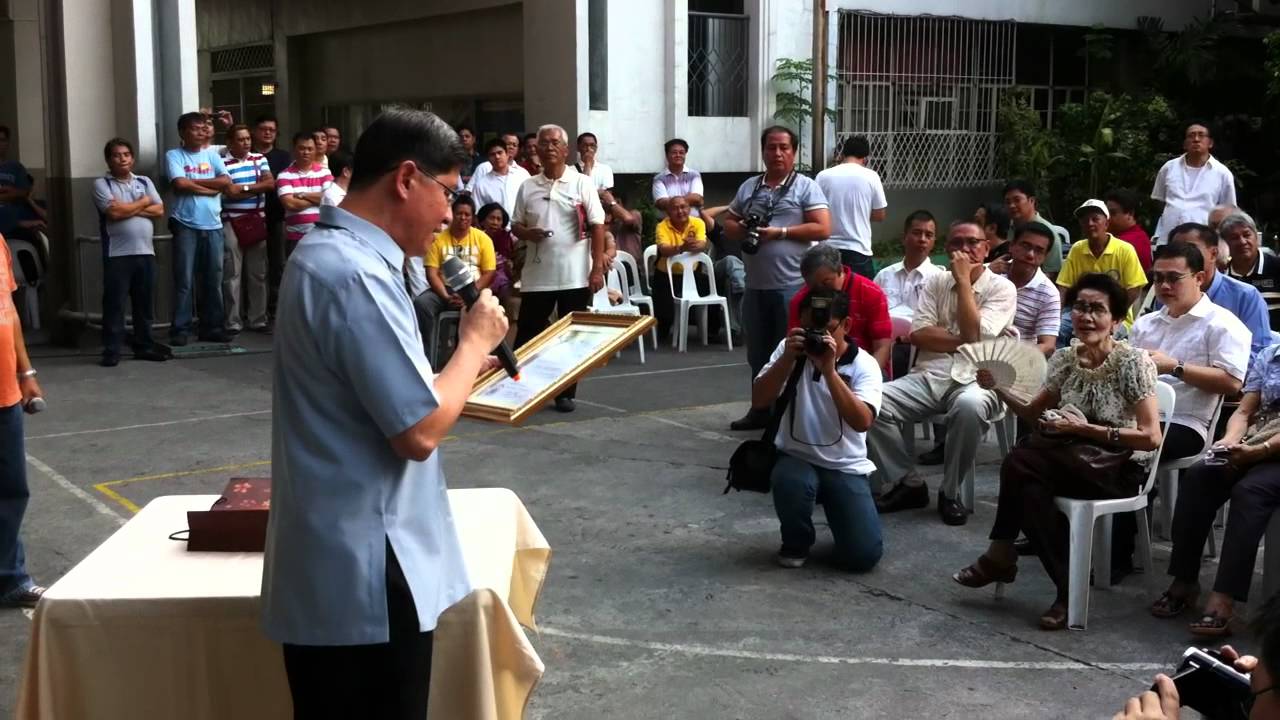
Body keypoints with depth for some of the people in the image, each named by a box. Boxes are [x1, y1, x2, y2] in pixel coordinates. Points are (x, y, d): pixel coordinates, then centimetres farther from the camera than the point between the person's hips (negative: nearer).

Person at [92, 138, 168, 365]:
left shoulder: (145, 181, 14)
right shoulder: (101, 184, 0)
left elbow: (159, 210, 3)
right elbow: (114, 212, -14)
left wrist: (128, 208, -7)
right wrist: (142, 203, -1)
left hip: (145, 252, 4)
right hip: (117, 254, -4)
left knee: (144, 303, 9)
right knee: (114, 303, -3)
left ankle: (144, 346, 19)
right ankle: (111, 351, 1)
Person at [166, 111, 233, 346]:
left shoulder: (211, 155, 13)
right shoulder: (174, 156, 1)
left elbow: (226, 181, -1)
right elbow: (180, 184, -14)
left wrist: (194, 181, -6)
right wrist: (211, 188, -6)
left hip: (213, 226, 4)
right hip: (185, 226, -4)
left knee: (213, 280, 7)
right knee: (184, 280, -4)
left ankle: (212, 327, 14)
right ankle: (181, 329, 0)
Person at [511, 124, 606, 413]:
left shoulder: (582, 183, -1)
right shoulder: (527, 187, 7)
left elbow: (597, 226, -4)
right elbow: (515, 225, 12)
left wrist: (597, 268, -11)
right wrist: (527, 233, -12)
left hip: (575, 275, -2)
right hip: (537, 275, 2)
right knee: (527, 334, 6)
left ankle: (565, 393, 15)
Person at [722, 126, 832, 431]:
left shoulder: (806, 187, -3)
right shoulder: (749, 187, 12)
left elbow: (823, 229, -10)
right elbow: (728, 223, 18)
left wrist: (781, 232, -16)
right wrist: (742, 230, -5)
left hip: (792, 286, -5)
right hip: (755, 286, 5)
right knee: (758, 352, 14)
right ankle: (761, 410, 25)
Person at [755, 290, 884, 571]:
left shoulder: (863, 365, -8)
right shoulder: (791, 349, -2)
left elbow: (862, 422, -24)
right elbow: (758, 400, -12)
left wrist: (829, 370, -30)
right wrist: (787, 359, -24)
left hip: (846, 468, -1)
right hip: (796, 459, 1)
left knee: (864, 555, -16)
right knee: (792, 482, -37)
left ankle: (835, 508, 21)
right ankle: (796, 543, -2)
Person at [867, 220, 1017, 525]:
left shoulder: (1001, 288, 3)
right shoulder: (936, 283, 15)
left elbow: (973, 335, -13)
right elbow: (918, 334, 3)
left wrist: (963, 280, -8)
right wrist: (962, 342, -8)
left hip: (973, 380, -4)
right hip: (927, 376, 4)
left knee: (970, 406, -40)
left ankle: (950, 492, -17)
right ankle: (907, 483, -7)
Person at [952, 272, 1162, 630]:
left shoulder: (1133, 362, -12)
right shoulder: (1065, 358, 4)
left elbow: (1151, 438, -16)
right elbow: (1033, 413, 15)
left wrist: (1085, 429, -23)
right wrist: (998, 388, -3)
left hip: (1119, 469, -5)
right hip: (1075, 459, 5)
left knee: (1021, 462, -28)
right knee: (1028, 482, -30)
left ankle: (1002, 554, -11)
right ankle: (1068, 588, -18)